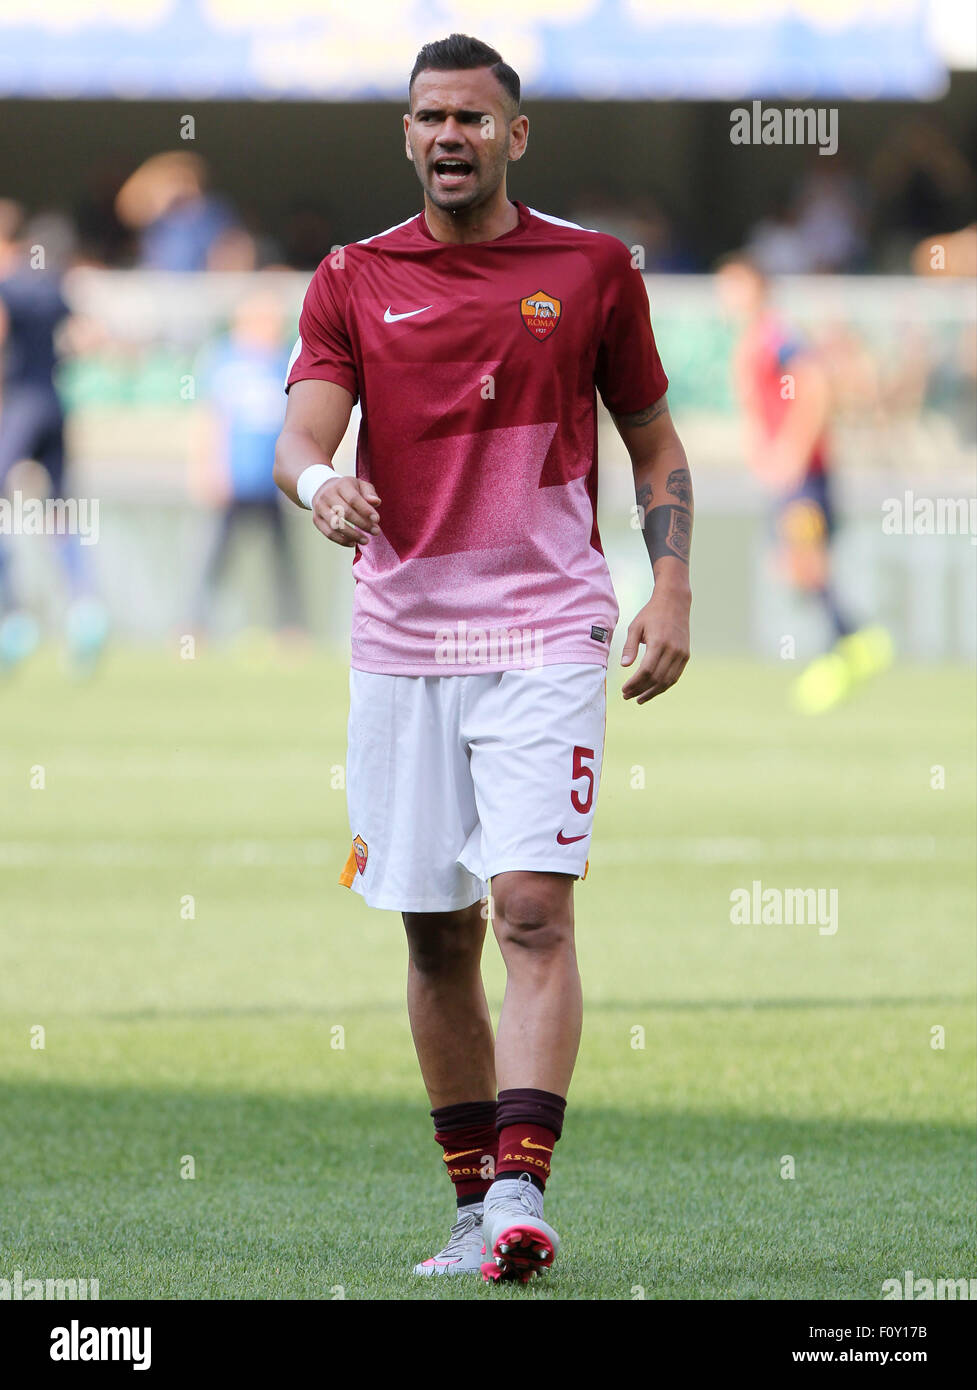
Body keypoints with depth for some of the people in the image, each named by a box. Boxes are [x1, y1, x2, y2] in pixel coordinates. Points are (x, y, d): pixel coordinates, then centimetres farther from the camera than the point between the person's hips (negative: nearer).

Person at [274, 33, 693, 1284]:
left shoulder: (593, 270, 5)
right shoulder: (352, 282, 7)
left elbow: (655, 443, 13)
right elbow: (301, 437, -4)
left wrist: (672, 592, 0)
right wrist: (321, 486, -29)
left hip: (545, 635, -2)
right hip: (401, 640, 2)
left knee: (533, 910, -16)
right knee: (435, 934, 6)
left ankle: (521, 1193, -22)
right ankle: (474, 1207, 15)